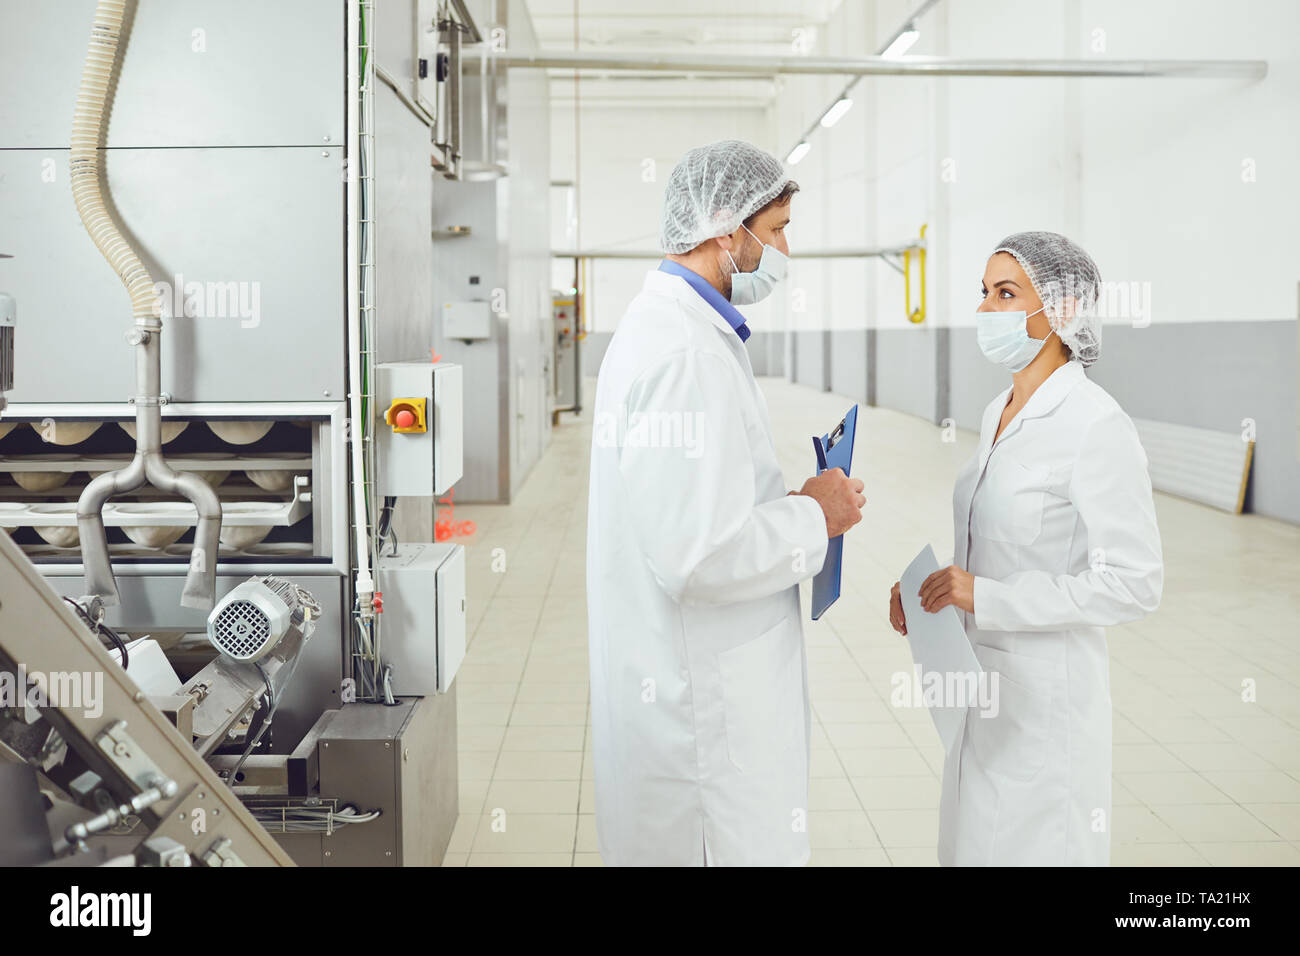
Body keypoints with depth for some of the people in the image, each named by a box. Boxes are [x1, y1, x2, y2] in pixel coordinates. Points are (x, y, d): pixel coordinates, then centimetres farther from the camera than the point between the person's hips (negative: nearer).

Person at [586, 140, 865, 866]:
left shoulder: (666, 325, 12)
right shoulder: (686, 353, -23)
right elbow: (698, 556, -29)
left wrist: (797, 501, 9)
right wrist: (814, 517, -13)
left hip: (696, 677, 10)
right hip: (702, 698, -10)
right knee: (734, 847, 3)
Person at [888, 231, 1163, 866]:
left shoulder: (1097, 425, -18)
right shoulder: (1001, 412, 7)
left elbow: (1134, 583, -20)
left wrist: (986, 597, -23)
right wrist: (930, 588, 0)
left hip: (1046, 691, -8)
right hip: (984, 678, 8)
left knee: (1034, 846, 5)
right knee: (977, 842, 19)